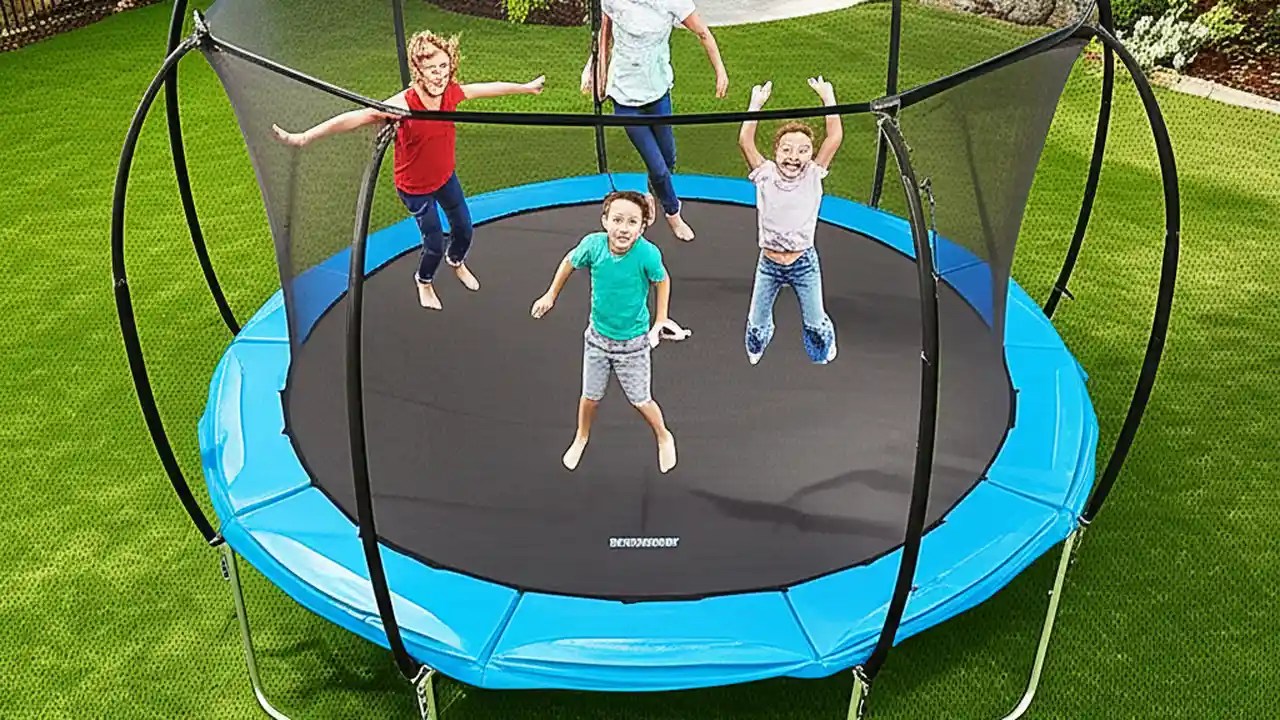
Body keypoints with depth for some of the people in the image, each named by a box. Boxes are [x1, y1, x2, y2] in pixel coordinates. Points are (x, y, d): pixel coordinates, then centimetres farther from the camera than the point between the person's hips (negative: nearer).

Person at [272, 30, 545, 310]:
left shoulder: (451, 93, -19)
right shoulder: (404, 105, -36)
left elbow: (490, 88, -2)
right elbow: (355, 117, -44)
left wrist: (526, 87, 12)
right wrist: (303, 137, -52)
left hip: (446, 177, 5)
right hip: (415, 187, -5)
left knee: (464, 229, 20)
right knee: (434, 242, 7)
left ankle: (456, 261, 57)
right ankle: (424, 282, 42)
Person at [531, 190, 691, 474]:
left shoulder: (648, 253, -30)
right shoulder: (593, 244, -24)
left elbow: (662, 281, -8)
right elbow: (569, 262, -1)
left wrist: (660, 321, -3)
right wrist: (550, 296, 7)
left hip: (633, 342, -2)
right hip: (598, 336, 2)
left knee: (641, 401, 13)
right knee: (590, 396, 20)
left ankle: (664, 438, 44)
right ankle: (581, 438, 50)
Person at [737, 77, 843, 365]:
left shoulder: (814, 175, -9)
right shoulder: (765, 174, -9)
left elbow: (835, 138, -18)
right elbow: (744, 141, -21)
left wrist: (828, 97, -16)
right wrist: (756, 104, -21)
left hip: (804, 262, 0)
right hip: (768, 263, 1)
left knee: (815, 323, 14)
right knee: (757, 323, 16)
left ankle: (823, 359, 44)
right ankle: (754, 359, 46)